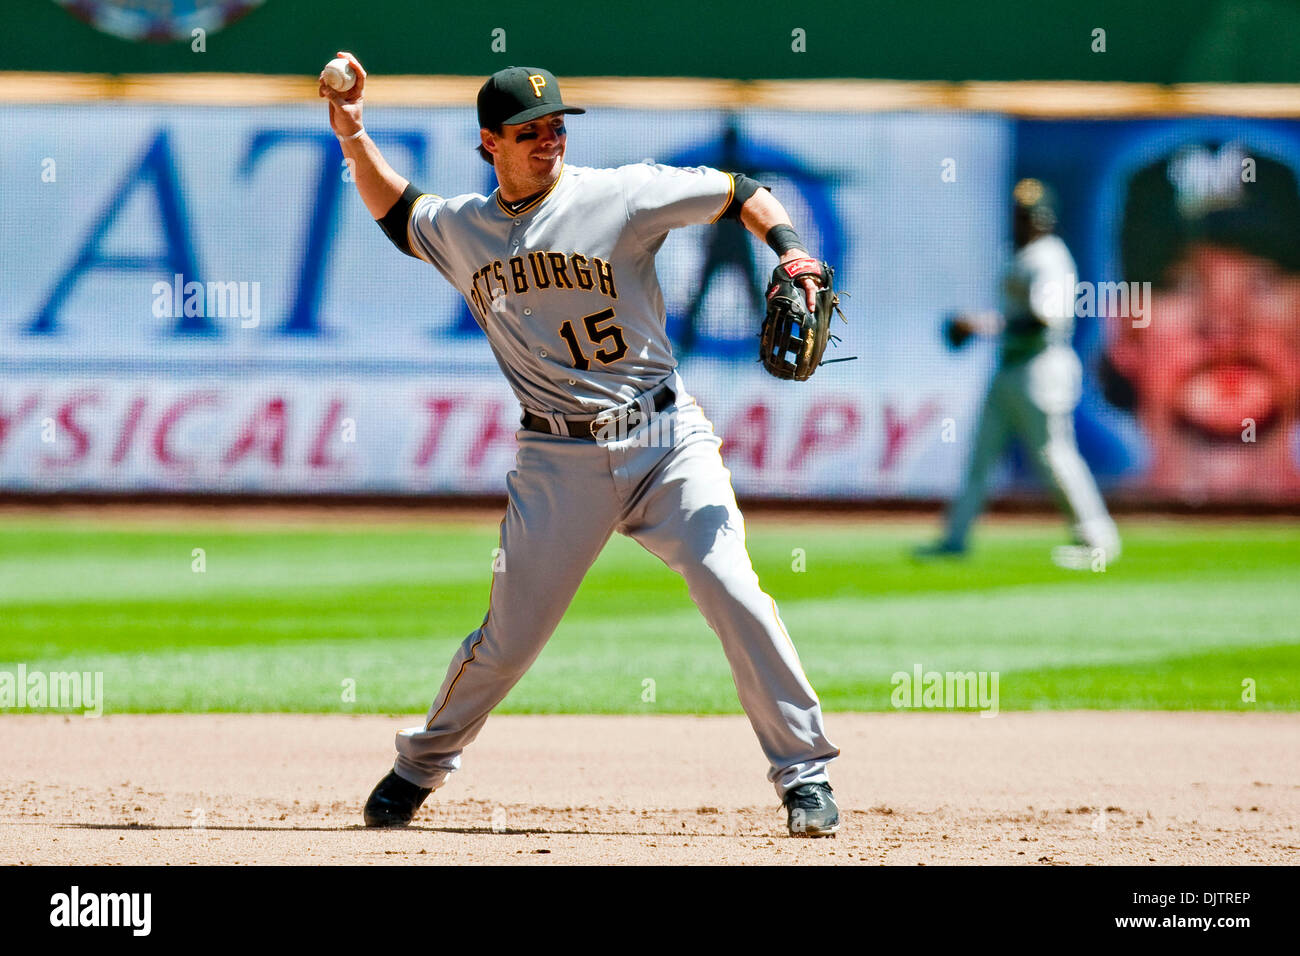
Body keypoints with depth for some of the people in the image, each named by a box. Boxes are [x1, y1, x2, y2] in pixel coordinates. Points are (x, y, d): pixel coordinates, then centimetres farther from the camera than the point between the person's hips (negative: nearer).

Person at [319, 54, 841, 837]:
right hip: (560, 460, 2)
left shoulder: (620, 196, -5)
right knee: (511, 636, 5)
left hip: (664, 435, -2)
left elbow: (741, 194, -1)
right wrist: (353, 135, 14)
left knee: (732, 590, -18)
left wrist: (791, 250, -18)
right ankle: (421, 767, 30)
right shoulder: (463, 230, 7)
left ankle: (806, 774, -10)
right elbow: (397, 209, 28)